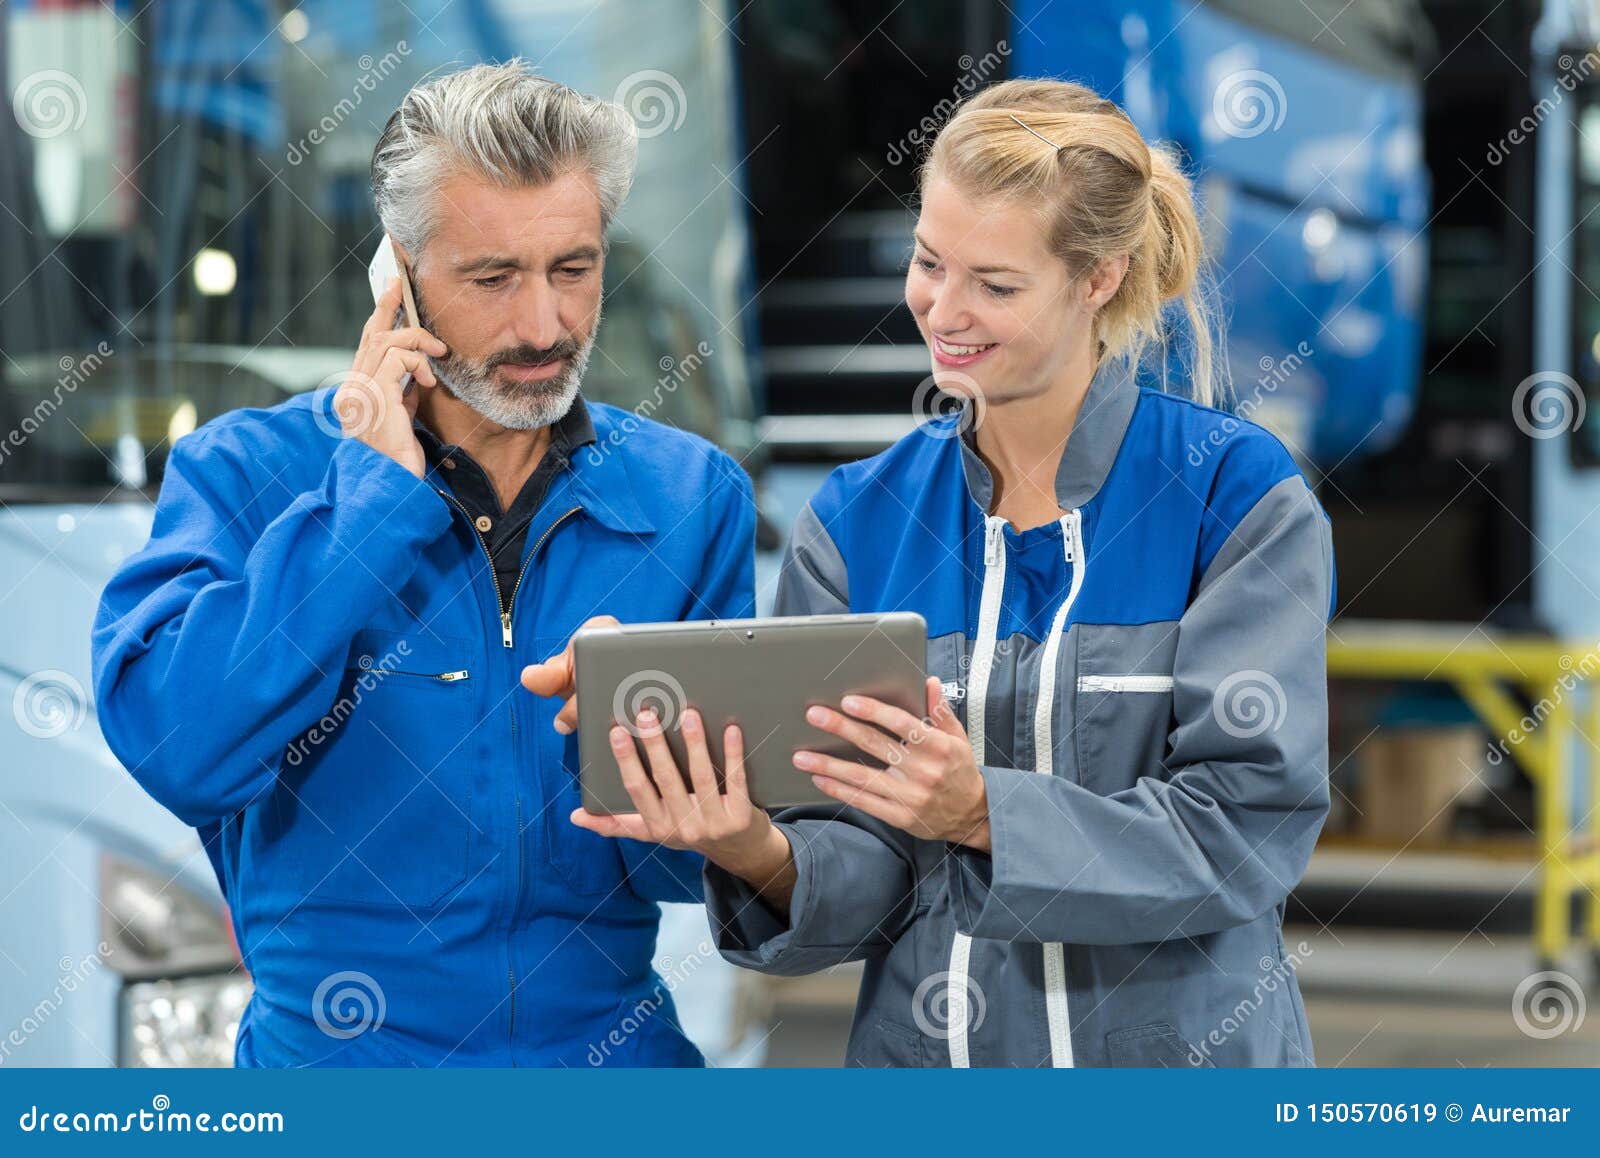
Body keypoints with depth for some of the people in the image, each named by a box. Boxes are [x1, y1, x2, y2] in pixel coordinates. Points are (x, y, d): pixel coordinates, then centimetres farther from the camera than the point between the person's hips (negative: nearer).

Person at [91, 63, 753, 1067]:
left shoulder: (695, 497, 5)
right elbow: (177, 751, -16)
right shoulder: (243, 475, -1)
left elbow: (705, 867, 4)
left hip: (614, 1051, 3)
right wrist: (376, 491, -12)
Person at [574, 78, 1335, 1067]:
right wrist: (763, 854, -24)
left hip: (1179, 1048, -2)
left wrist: (986, 814, -28)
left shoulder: (1239, 495, -8)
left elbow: (1246, 828, -16)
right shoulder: (858, 520, 1)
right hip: (924, 1052, 3)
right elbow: (870, 873, -3)